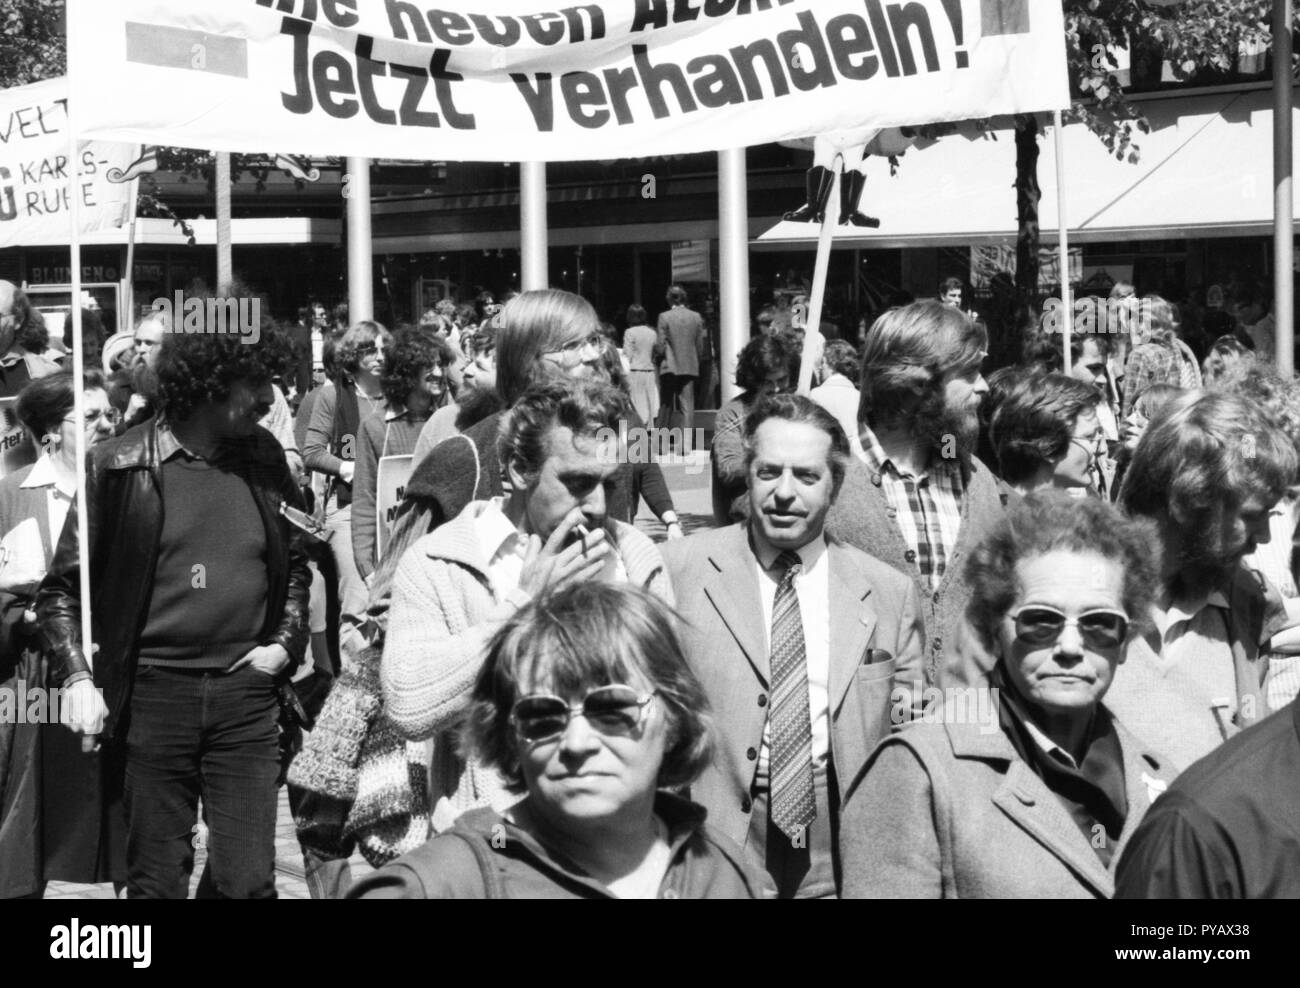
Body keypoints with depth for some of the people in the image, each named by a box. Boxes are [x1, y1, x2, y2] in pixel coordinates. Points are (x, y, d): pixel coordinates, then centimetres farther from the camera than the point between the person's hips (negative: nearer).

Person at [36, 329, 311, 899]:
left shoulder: (264, 459, 7)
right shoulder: (119, 466, -4)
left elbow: (295, 564, 21)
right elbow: (62, 588, 0)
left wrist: (287, 641, 6)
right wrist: (76, 676, -12)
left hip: (245, 692, 2)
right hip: (153, 696, -2)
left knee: (248, 881, -2)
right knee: (156, 881, 5)